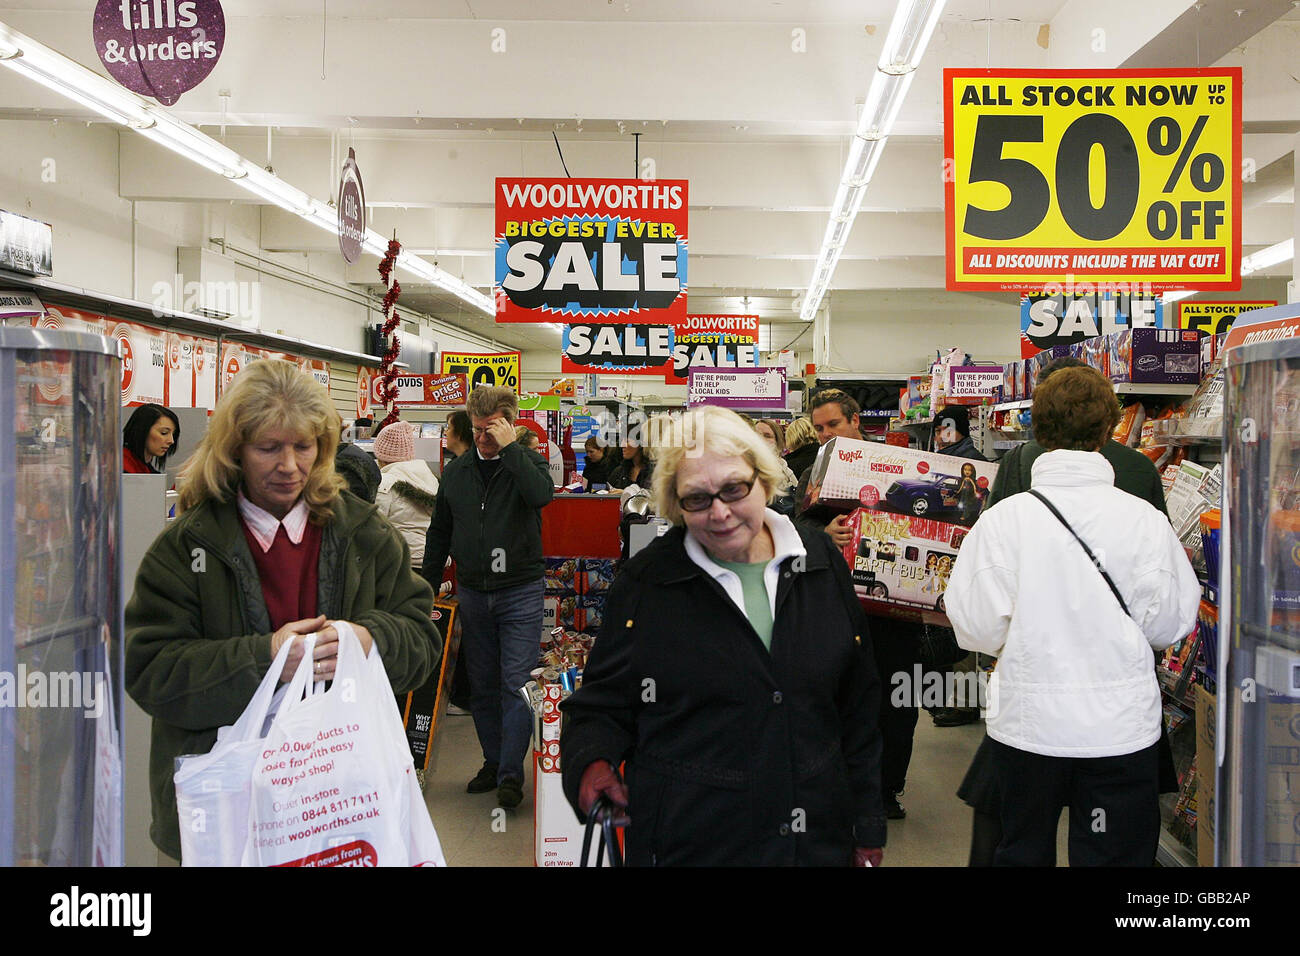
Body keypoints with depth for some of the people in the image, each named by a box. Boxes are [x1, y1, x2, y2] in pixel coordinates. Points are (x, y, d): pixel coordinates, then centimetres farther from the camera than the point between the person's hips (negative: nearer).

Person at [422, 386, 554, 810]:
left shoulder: (526, 462, -1)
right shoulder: (455, 472, 9)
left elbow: (542, 494, -26)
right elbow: (439, 533, 16)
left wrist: (509, 447, -22)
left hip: (520, 593, -4)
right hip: (472, 594, 4)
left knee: (516, 684, -7)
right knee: (482, 687, 11)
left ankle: (510, 773, -3)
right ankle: (493, 762, 23)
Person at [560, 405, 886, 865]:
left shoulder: (822, 562, 1)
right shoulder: (644, 582, -6)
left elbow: (858, 707, 7)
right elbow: (600, 708, 1)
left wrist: (868, 828, 8)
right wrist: (592, 762, -21)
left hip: (817, 839, 3)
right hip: (686, 842, -2)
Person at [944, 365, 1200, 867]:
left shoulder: (1002, 518, -12)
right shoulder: (1145, 520, -11)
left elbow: (977, 628, -10)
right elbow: (1169, 625, -4)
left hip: (1026, 725, 1)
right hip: (1120, 727, 0)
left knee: (1021, 851, 18)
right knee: (1114, 854, 13)